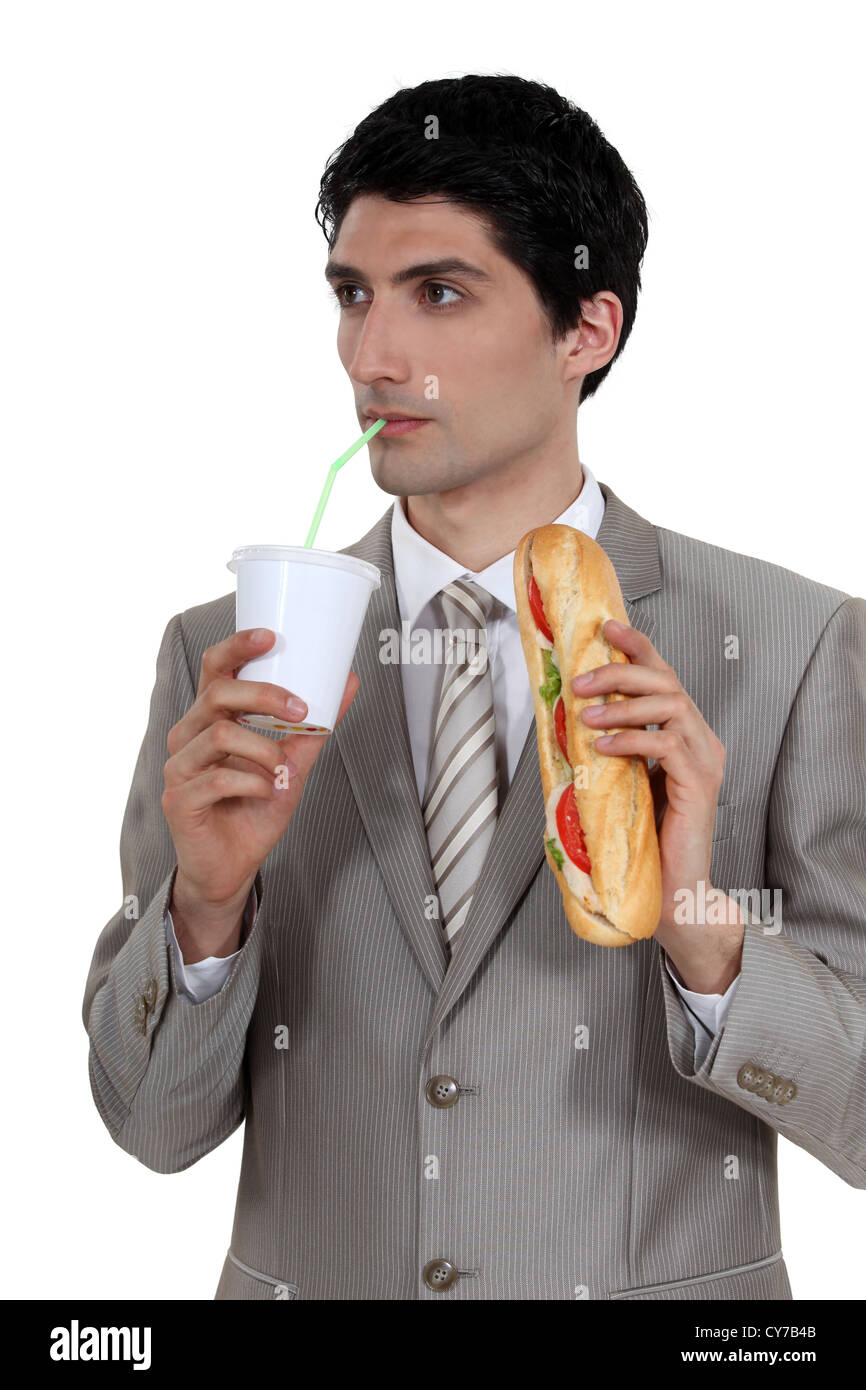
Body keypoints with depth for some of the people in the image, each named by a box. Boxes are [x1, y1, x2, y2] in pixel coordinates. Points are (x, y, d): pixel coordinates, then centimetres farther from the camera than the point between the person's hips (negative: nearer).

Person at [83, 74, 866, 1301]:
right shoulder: (226, 656, -6)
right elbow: (155, 1124, -4)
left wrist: (706, 931, -28)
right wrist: (207, 901, -22)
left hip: (671, 1282, -1)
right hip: (306, 1277, 2)